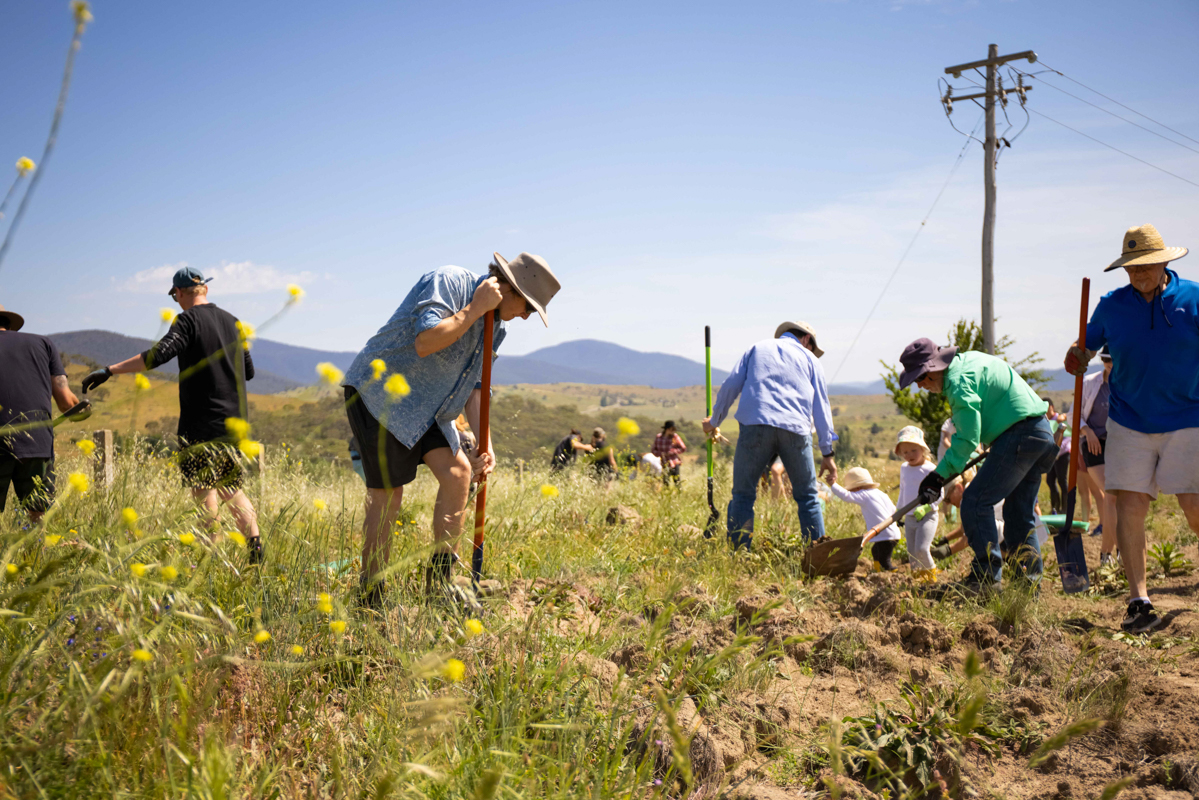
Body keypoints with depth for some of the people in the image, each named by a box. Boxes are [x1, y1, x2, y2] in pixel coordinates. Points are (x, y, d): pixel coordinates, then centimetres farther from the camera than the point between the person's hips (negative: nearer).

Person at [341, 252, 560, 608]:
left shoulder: (497, 328, 8)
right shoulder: (447, 281, -18)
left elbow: (474, 386, 10)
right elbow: (425, 342, -31)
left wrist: (484, 443, -2)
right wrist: (475, 309, -24)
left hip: (424, 407, 8)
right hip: (377, 391, -8)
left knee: (459, 472, -2)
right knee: (386, 495, -6)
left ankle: (439, 584, 10)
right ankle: (371, 600, 6)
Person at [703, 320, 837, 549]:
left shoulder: (758, 349, 24)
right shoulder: (809, 359, 22)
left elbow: (730, 385, 15)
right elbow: (821, 406, 17)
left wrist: (714, 422, 26)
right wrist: (827, 452, 17)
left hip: (755, 425, 0)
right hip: (796, 430, 1)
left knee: (743, 494, 3)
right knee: (807, 496, 12)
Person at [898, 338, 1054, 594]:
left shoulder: (960, 382, -16)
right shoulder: (969, 359, 15)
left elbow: (967, 440, -17)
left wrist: (939, 476, -14)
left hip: (1019, 435, -11)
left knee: (975, 502, -10)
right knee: (1019, 515, 14)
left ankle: (987, 575, -10)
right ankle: (1030, 580, 15)